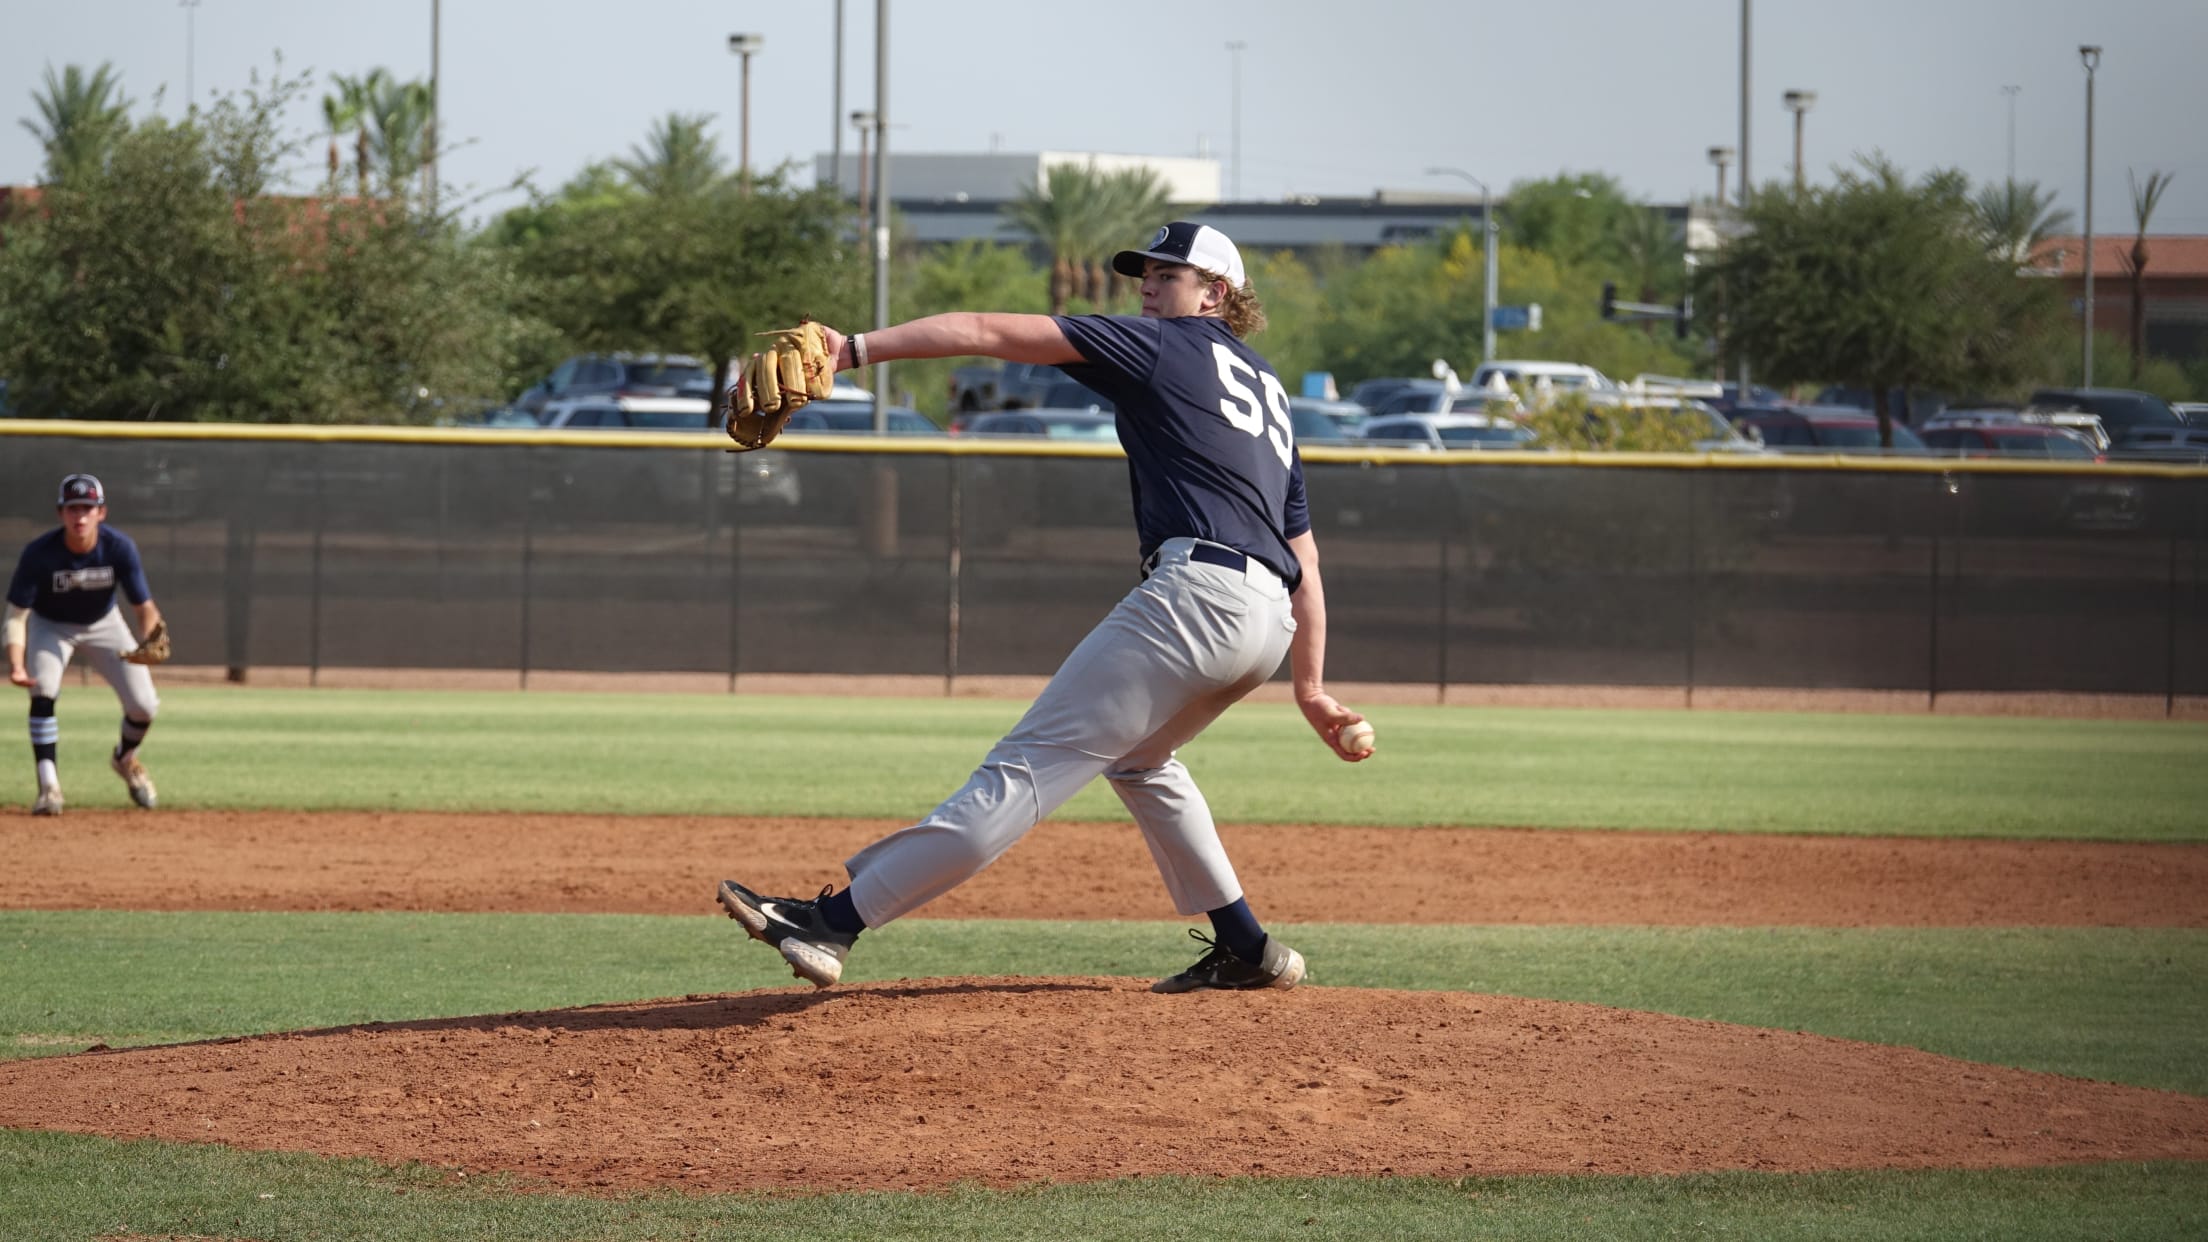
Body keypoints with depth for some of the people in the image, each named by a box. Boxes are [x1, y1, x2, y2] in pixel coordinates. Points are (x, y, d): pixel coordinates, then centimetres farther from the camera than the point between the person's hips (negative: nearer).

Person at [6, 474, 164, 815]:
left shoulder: (119, 547, -28)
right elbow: (17, 613, -27)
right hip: (50, 625, -2)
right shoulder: (39, 553, -32)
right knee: (43, 693, -27)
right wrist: (16, 662, -44)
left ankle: (125, 759, 28)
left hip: (103, 623, 2)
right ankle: (49, 787, -21)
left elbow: (144, 607, -24)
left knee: (144, 706, -5)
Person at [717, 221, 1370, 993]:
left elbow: (993, 334, -2)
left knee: (1034, 762, -15)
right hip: (1268, 620, 8)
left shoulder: (1162, 346, 7)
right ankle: (1244, 949, 27)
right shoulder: (1270, 392, 29)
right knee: (1137, 757, 32)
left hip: (1197, 590, -8)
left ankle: (837, 920, -20)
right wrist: (1310, 688, 24)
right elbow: (1304, 559, 26)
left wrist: (856, 349, -7)